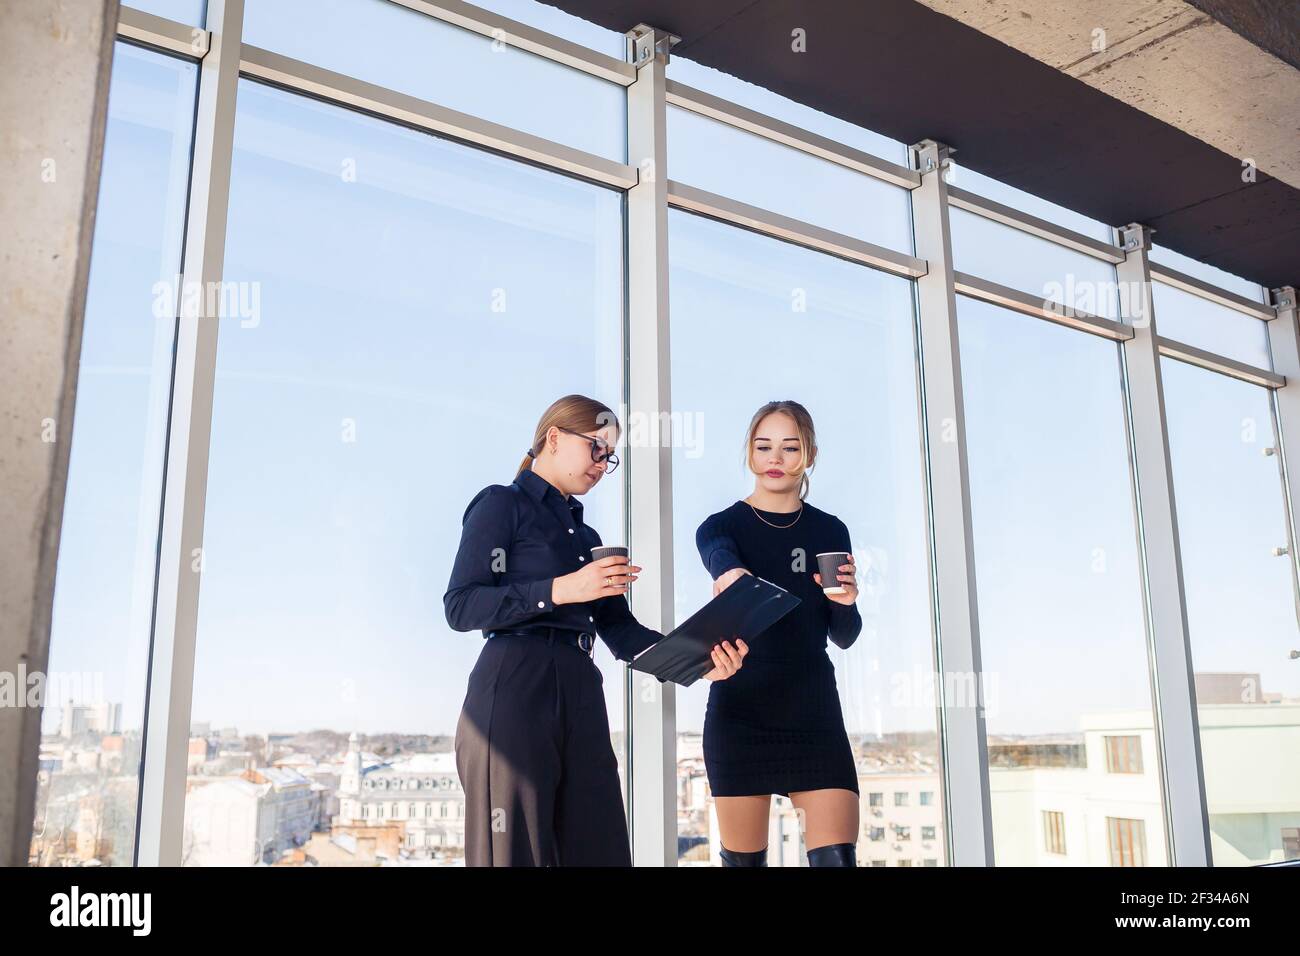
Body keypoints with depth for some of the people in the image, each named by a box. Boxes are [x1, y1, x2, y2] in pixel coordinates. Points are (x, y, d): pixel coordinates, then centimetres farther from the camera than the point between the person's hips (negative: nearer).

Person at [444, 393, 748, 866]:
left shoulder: (586, 536, 24)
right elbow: (460, 606, -8)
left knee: (594, 848, 4)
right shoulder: (502, 504, 4)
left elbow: (621, 631, 13)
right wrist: (560, 589, -17)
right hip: (512, 692, -7)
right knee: (517, 851, -4)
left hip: (580, 700, 7)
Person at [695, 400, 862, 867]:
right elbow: (725, 566, -25)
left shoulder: (830, 531, 8)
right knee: (743, 858, 4)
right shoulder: (720, 526, 1)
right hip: (739, 713, -1)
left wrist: (845, 602, -12)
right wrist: (731, 576, -48)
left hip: (813, 711, 2)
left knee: (837, 857, -8)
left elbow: (844, 637, 10)